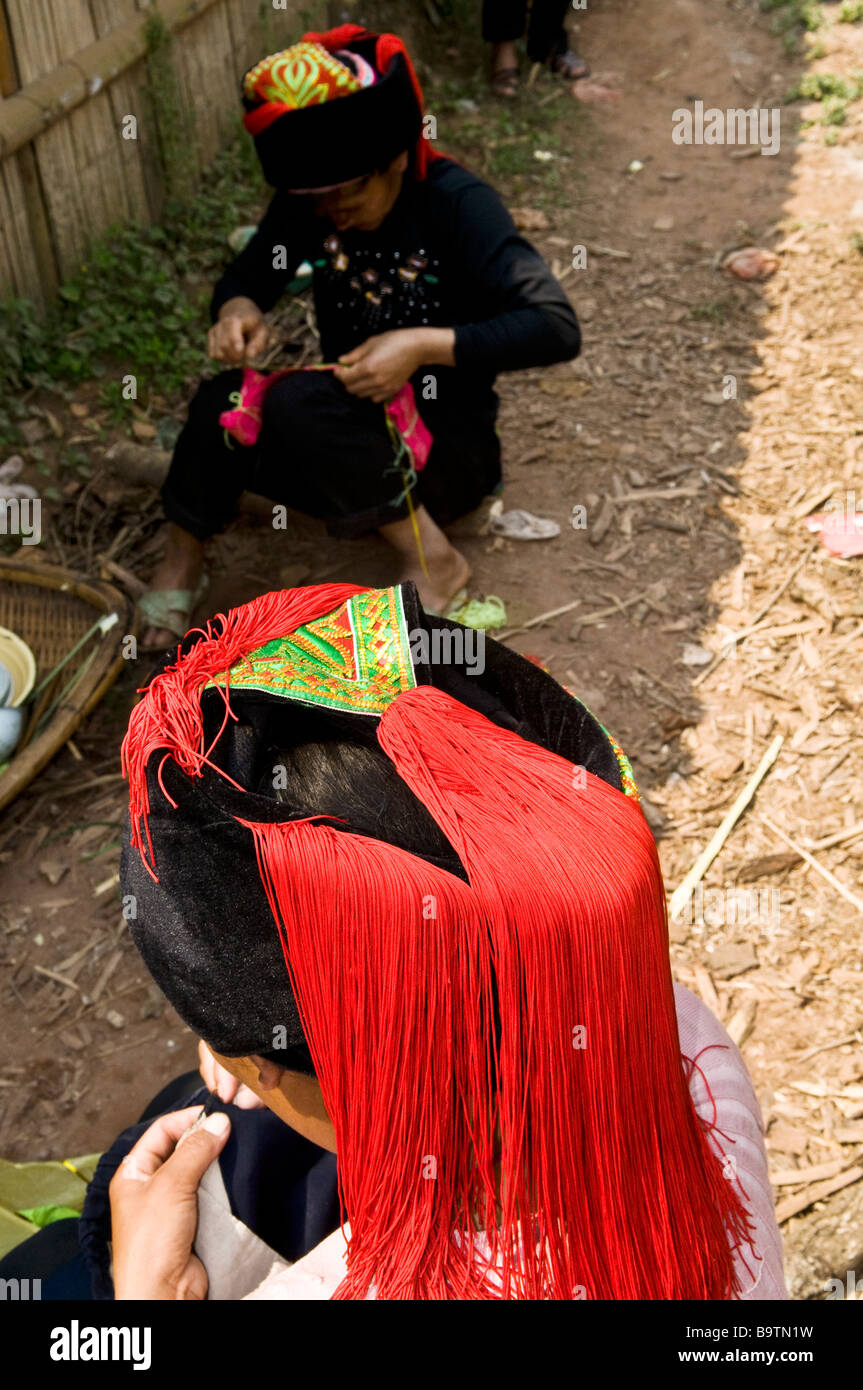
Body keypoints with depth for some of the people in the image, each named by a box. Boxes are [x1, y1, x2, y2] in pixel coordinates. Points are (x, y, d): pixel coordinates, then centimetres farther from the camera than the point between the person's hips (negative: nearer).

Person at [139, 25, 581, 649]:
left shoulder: (457, 205, -17)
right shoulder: (306, 202, -1)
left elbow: (557, 327, -25)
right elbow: (246, 277, 10)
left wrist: (426, 346, -34)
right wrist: (238, 308, -14)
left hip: (447, 444, -4)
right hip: (348, 436, 5)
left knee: (296, 403, -33)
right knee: (225, 404, -26)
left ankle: (429, 557, -18)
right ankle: (182, 564, -6)